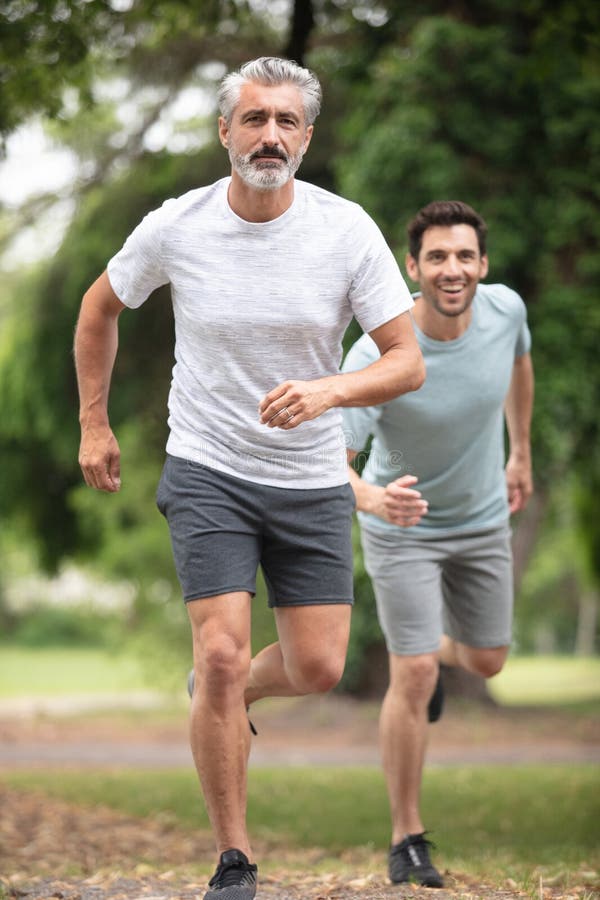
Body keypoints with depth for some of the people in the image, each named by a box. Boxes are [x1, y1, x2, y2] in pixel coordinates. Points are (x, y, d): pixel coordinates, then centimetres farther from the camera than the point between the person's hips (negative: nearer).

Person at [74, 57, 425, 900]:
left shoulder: (348, 230, -10)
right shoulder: (174, 228, -9)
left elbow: (407, 362, -10)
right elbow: (100, 309, 10)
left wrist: (325, 391, -29)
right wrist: (94, 425, 10)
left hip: (313, 481, 2)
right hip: (207, 473, -2)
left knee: (318, 669, 3)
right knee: (223, 655, -13)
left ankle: (224, 700, 39)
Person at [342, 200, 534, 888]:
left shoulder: (504, 309, -16)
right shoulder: (377, 357, -30)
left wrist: (521, 453, 18)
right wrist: (372, 498, -53)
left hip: (484, 519, 5)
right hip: (401, 525, -5)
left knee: (486, 662, 17)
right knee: (413, 679, -11)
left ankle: (433, 650, 54)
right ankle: (407, 839, 5)